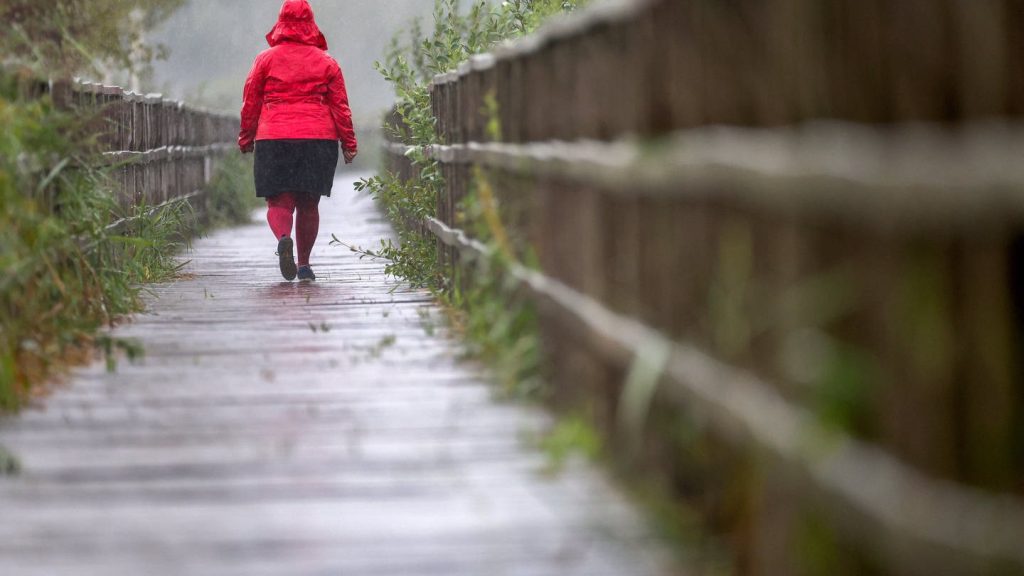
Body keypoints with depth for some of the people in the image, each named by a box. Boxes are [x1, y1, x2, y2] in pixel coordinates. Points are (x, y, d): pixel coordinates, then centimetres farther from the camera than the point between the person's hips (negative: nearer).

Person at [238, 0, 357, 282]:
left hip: (273, 138, -1)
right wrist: (349, 143, 12)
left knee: (279, 200, 2)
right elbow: (340, 106, 6)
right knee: (308, 203, 10)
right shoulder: (326, 63, 6)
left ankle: (283, 238, -28)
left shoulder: (265, 60, 4)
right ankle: (304, 263, 9)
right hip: (318, 139, 1)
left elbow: (250, 103, 7)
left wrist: (246, 139, 18)